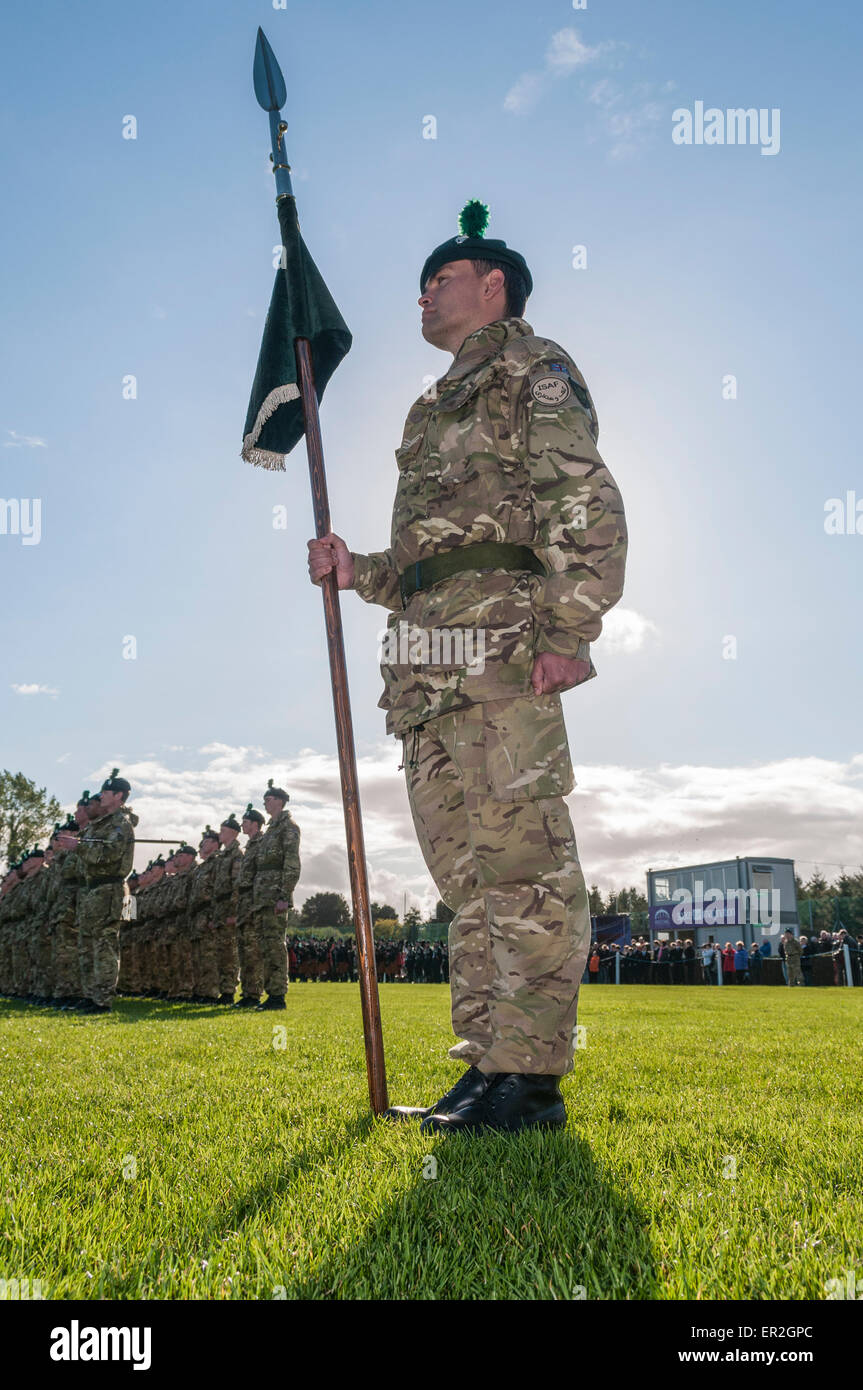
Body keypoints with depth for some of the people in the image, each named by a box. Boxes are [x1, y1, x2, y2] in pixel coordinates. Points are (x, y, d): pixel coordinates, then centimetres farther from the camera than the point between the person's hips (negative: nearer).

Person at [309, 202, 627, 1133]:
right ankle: (487, 1063, 13)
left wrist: (568, 629, -19)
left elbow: (590, 506, -8)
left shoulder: (533, 371, 7)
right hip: (429, 660, 9)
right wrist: (359, 572, 13)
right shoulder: (437, 409, 31)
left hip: (499, 642, -9)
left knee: (522, 860, -9)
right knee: (464, 868, 7)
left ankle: (530, 1077, -4)